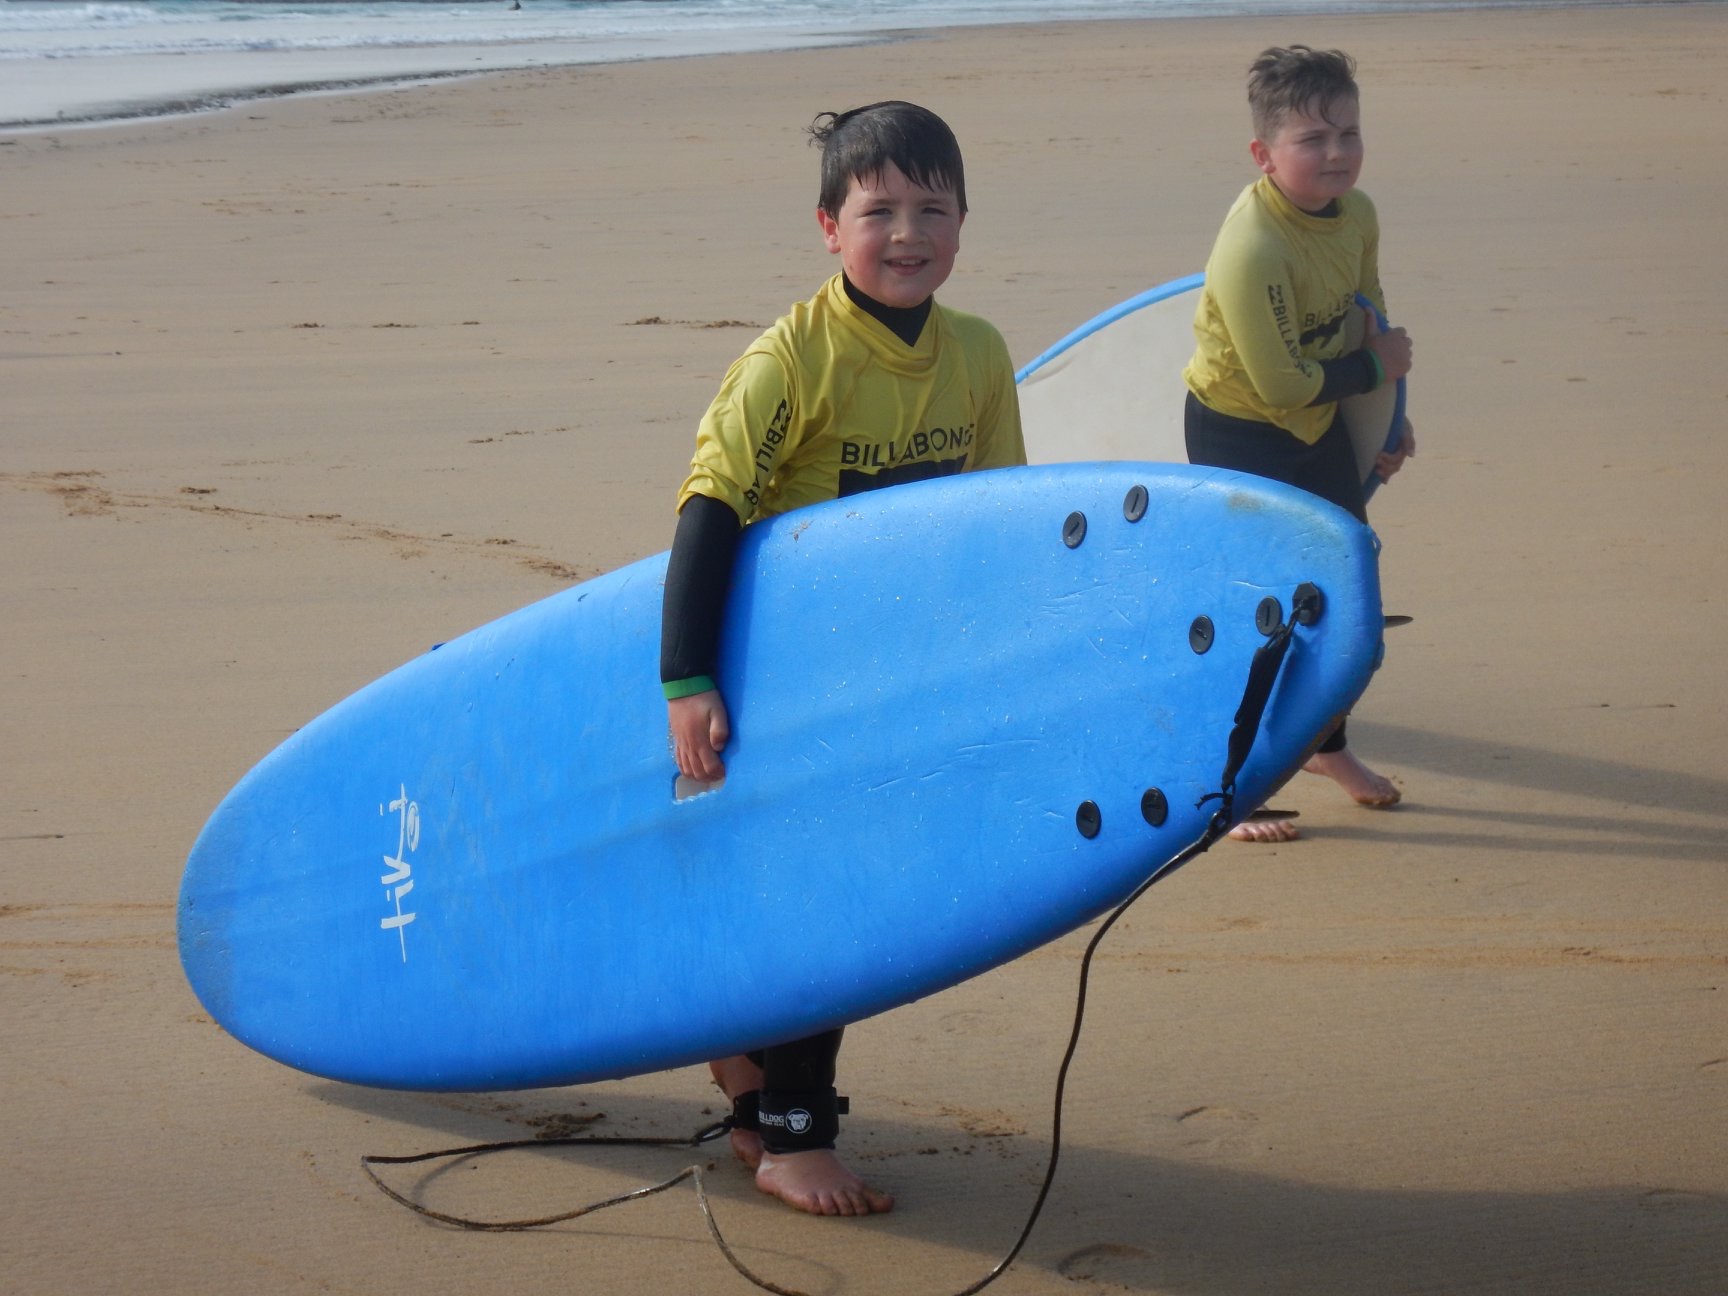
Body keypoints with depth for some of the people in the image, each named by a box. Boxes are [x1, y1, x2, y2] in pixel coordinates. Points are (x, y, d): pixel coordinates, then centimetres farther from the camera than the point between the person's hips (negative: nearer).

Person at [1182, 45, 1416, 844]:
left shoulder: (1356, 214, -6)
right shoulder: (1252, 250, -32)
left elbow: (1370, 320, 12)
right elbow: (1283, 383, -28)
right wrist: (1376, 368, -15)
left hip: (1318, 424, 8)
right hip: (1237, 433, -8)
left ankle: (1327, 743, 39)